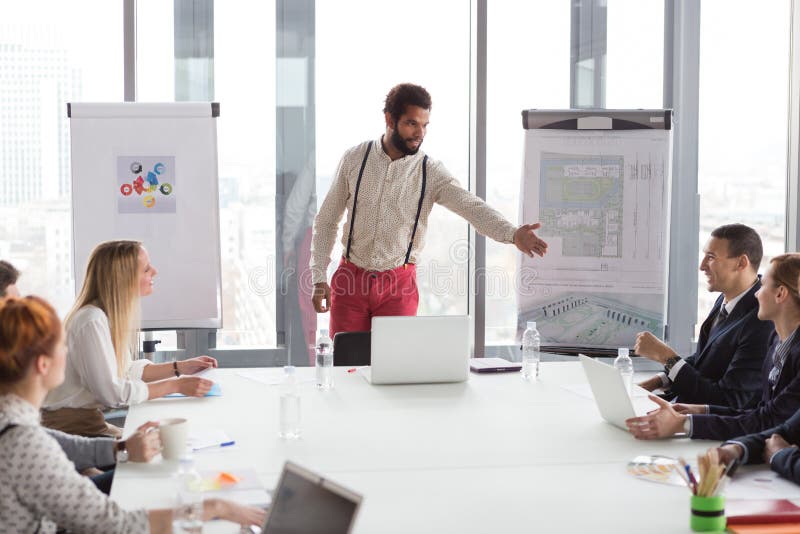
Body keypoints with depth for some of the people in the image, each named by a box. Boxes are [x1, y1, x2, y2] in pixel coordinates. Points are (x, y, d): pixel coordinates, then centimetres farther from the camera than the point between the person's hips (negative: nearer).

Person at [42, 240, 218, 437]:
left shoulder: (112, 316, 6)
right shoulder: (92, 321, -22)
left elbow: (125, 370, 14)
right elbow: (112, 393, -24)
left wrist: (179, 367, 7)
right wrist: (176, 386, -19)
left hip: (89, 419, 9)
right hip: (69, 426, -9)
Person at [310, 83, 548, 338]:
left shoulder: (431, 172, -4)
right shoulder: (354, 159, -1)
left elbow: (471, 206, -20)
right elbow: (327, 221, 5)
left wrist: (513, 234, -39)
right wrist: (319, 278, -1)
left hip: (399, 287, -1)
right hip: (350, 279, 1)